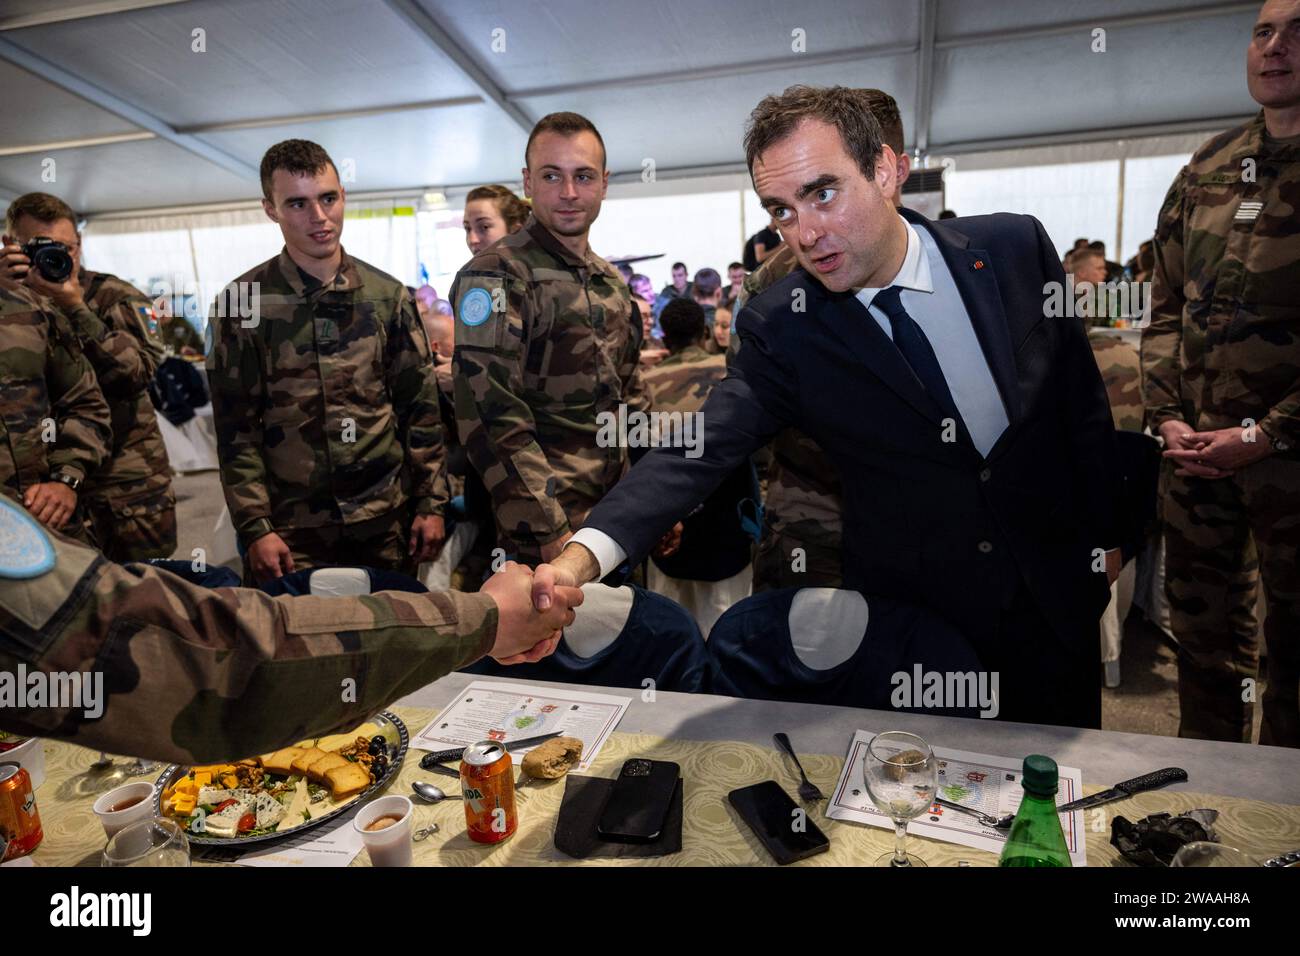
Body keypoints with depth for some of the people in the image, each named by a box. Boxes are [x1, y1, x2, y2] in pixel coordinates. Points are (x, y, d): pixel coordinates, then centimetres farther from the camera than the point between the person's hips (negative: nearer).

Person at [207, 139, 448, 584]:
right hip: (291, 530, -1)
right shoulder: (242, 302, -2)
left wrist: (431, 503, 1)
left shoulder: (389, 295, 3)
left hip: (387, 521, 2)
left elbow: (421, 407, 4)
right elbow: (236, 427, -2)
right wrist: (255, 527, -7)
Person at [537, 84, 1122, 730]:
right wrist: (578, 561, -40)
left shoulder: (1015, 247, -9)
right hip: (909, 618, -2)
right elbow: (698, 451, -26)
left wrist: (1104, 537, 8)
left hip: (1056, 599, 3)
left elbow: (1082, 403, 1)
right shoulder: (778, 329, -16)